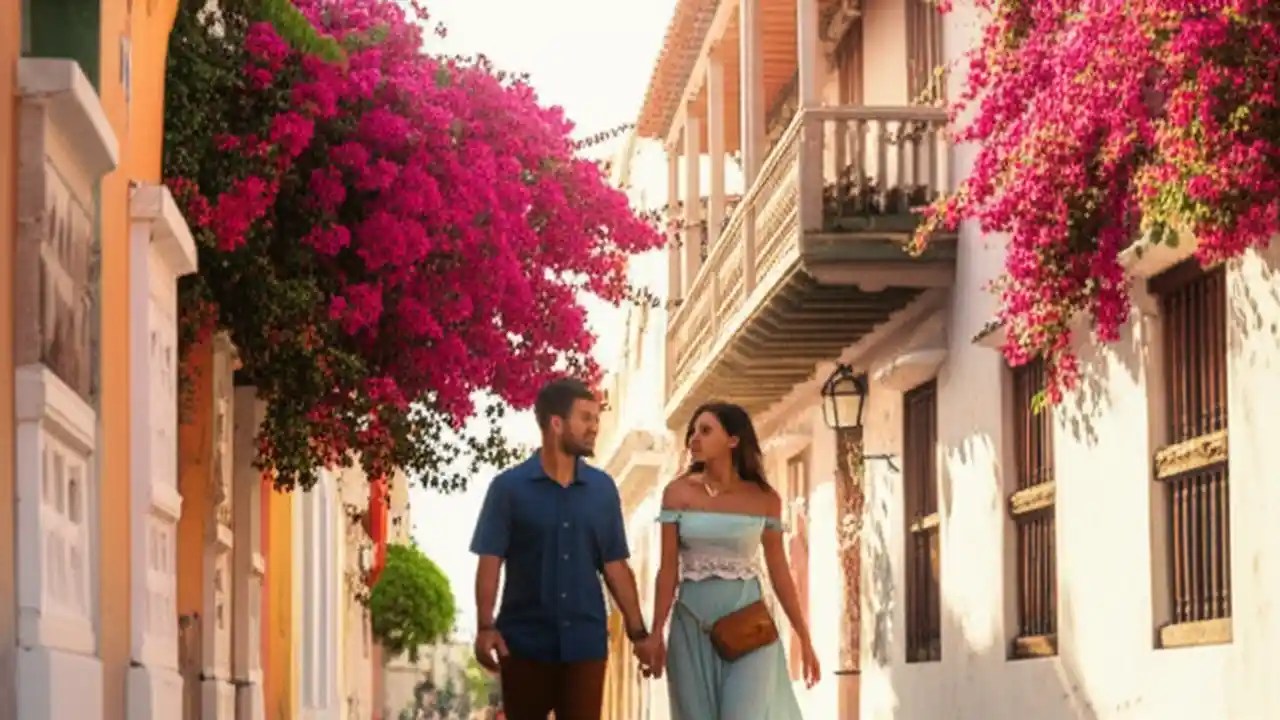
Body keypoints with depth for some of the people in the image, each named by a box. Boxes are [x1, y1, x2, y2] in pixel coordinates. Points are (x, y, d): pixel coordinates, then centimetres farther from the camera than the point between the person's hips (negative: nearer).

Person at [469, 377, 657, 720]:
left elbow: (615, 565, 9)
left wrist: (638, 632, 5)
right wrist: (486, 626, -17)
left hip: (585, 641, 2)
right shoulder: (509, 487, -3)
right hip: (525, 641, -2)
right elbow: (490, 561, -6)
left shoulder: (603, 488, 5)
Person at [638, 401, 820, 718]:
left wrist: (804, 638, 5)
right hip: (692, 626, 1)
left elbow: (779, 571, 5)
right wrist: (656, 632, -5)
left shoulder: (764, 498, 1)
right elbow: (668, 568, 1)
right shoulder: (678, 492, 1)